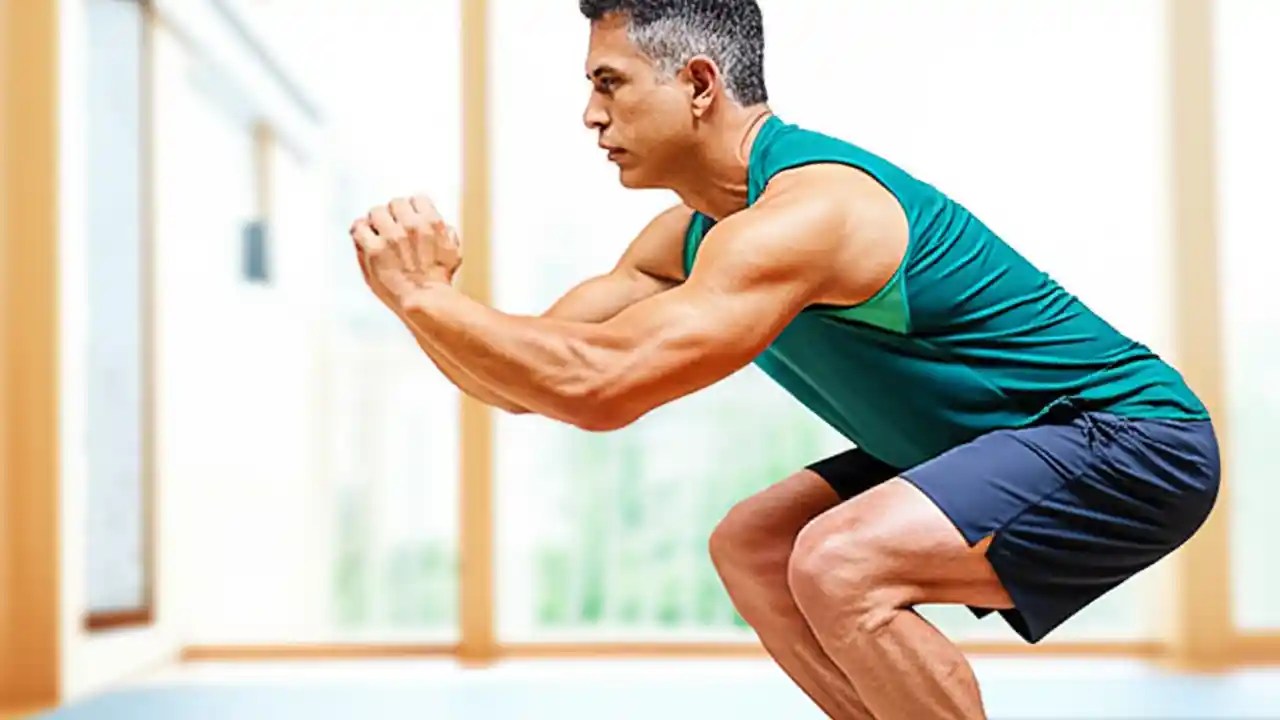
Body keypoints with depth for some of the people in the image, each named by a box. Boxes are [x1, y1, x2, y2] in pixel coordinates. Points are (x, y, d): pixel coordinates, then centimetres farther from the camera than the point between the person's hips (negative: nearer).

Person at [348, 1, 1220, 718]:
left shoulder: (803, 212, -27)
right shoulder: (687, 237, 4)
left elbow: (600, 388, -35)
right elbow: (527, 378, 5)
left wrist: (426, 295, -23)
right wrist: (418, 294, -11)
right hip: (1003, 444, 10)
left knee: (839, 566, -27)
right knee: (751, 547, 9)